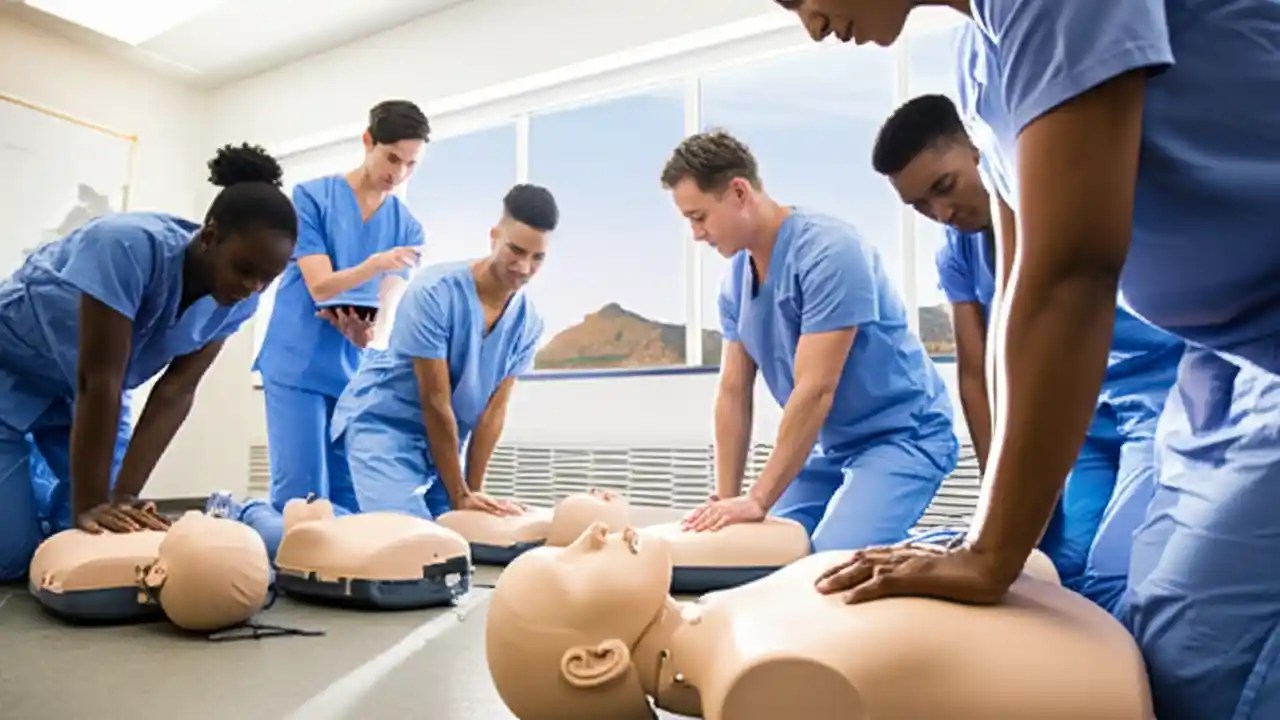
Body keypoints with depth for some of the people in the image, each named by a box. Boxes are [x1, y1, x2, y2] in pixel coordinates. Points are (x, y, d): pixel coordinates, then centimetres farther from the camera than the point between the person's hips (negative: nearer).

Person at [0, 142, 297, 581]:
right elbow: (98, 382, -33)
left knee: (113, 538, -1)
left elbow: (176, 393, -19)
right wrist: (89, 505, -30)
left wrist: (121, 498, -25)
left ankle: (38, 486, 26)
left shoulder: (239, 301, -18)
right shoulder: (132, 246, -35)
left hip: (79, 390, 5)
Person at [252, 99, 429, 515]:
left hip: (358, 373, 4)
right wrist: (374, 265, -32)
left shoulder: (407, 227, 6)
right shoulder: (311, 197, -3)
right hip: (299, 366, -3)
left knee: (351, 499, 4)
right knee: (299, 495, -8)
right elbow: (320, 286, -12)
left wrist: (369, 333, -26)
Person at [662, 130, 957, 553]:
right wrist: (725, 498, -2)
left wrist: (758, 500, -24)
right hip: (831, 444, 8)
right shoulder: (736, 279, 2)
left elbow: (815, 390, -26)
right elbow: (733, 393, 2)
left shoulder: (829, 251, -23)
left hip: (901, 435, -7)